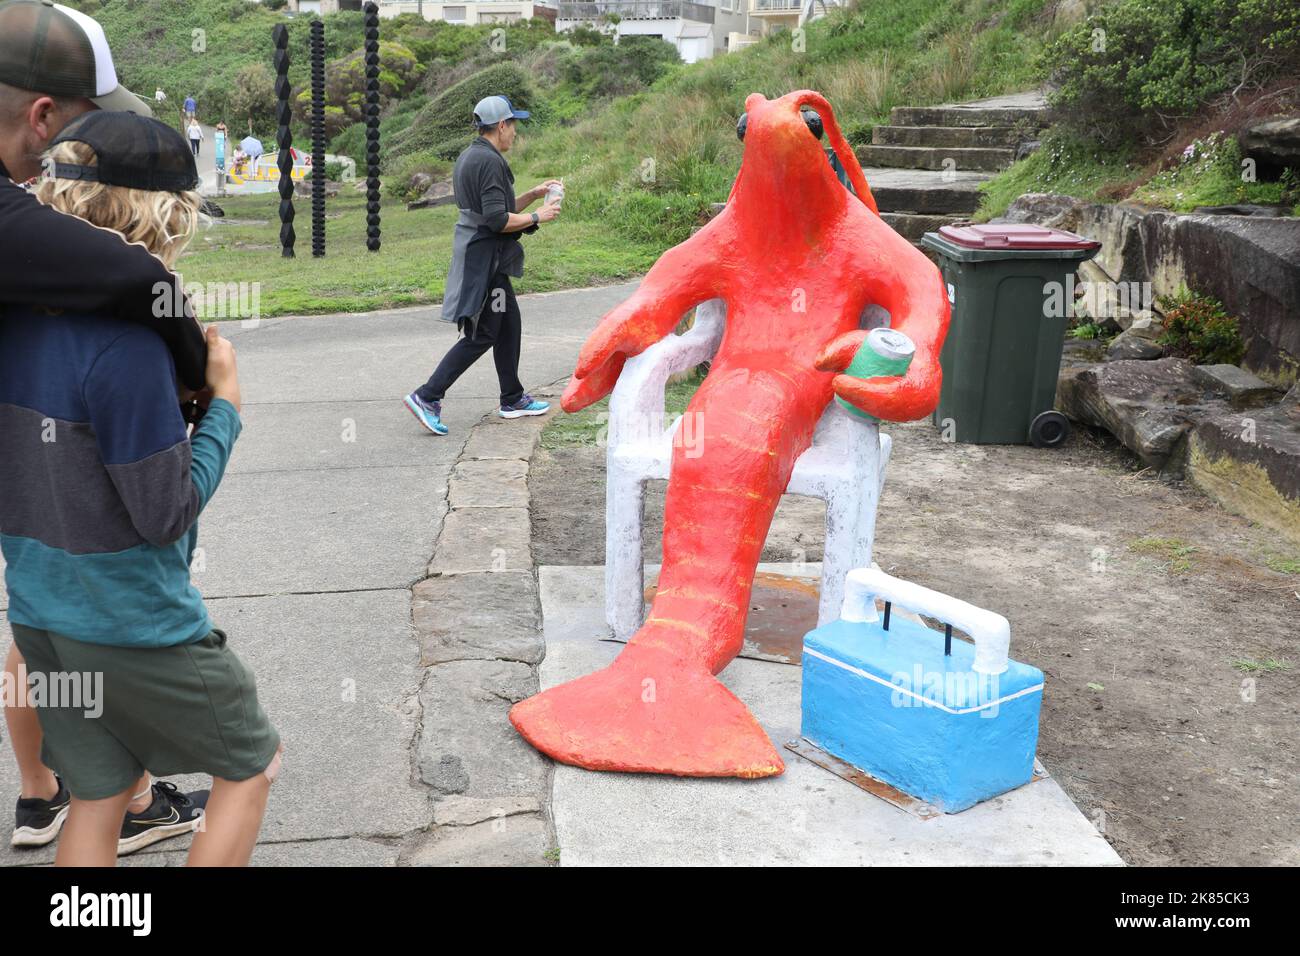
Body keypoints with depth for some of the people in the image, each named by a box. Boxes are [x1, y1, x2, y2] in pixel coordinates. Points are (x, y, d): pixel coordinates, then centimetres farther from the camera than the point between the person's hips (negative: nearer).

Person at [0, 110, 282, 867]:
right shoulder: (123, 341, -25)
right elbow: (167, 514, -20)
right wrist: (225, 403, -10)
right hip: (134, 623, -7)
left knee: (98, 796, 21)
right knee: (251, 764, 16)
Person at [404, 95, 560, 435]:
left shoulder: (468, 157, 15)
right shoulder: (489, 161, -18)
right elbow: (498, 220, -23)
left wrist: (533, 194, 19)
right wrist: (537, 217, -11)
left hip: (478, 255, 10)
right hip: (484, 258, -10)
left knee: (509, 326, 16)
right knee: (481, 336, -5)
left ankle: (512, 400, 25)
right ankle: (427, 397, -5)